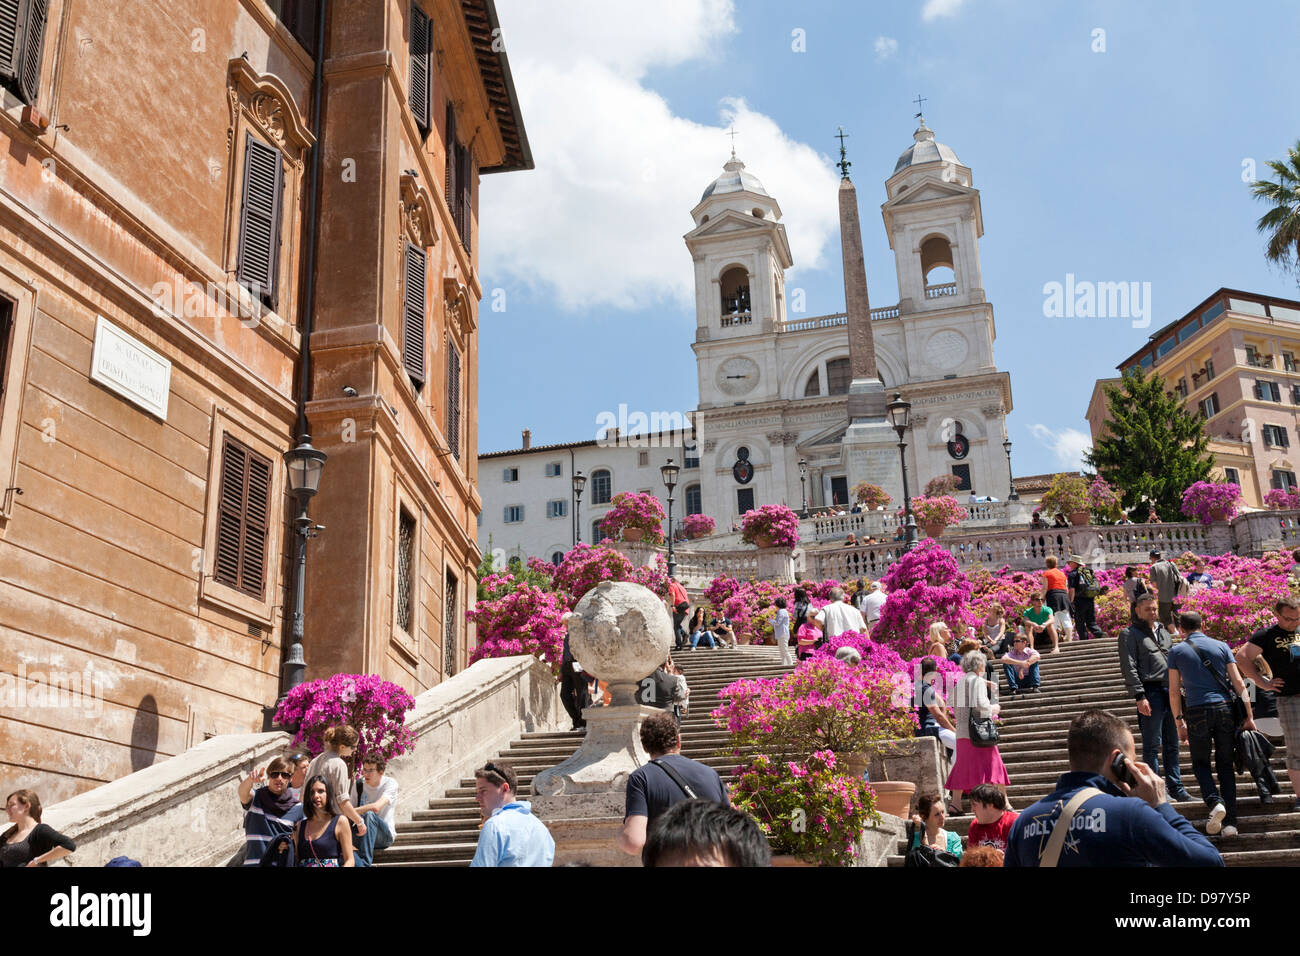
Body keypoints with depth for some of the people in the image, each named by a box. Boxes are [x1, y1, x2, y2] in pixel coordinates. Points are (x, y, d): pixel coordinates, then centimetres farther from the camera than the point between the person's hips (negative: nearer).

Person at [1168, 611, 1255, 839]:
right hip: (1225, 708, 2)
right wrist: (1249, 717, 6)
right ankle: (1230, 822, 5)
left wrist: (1179, 722, 11)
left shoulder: (1177, 651, 5)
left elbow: (1174, 691, 4)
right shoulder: (1221, 646, 8)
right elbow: (1239, 683, 3)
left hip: (1197, 711, -2)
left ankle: (1215, 802, -14)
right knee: (1225, 765, 10)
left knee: (1200, 763, 13)